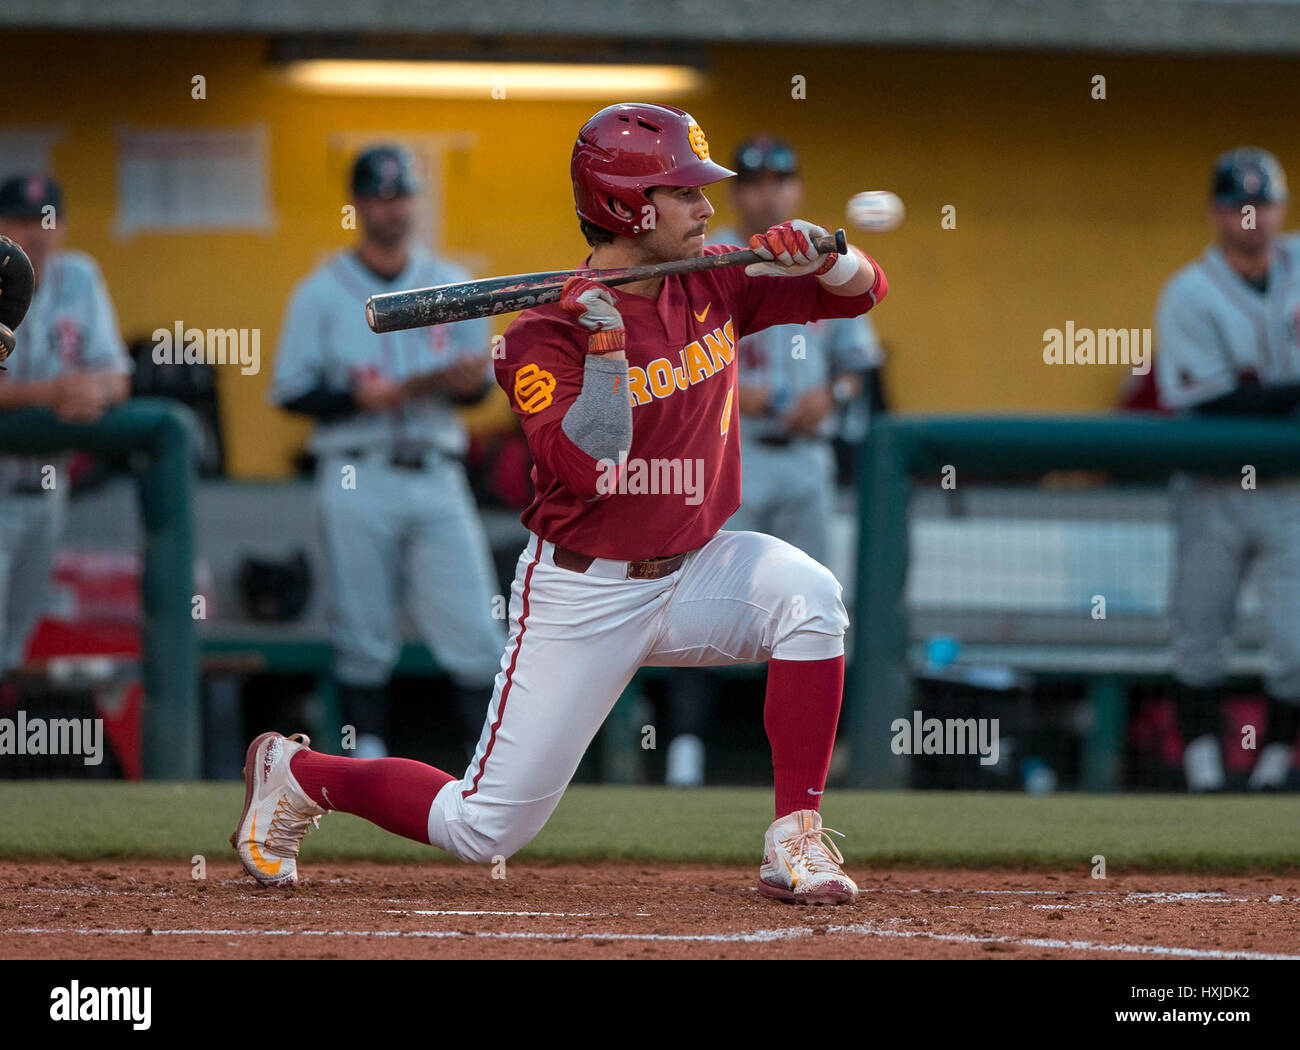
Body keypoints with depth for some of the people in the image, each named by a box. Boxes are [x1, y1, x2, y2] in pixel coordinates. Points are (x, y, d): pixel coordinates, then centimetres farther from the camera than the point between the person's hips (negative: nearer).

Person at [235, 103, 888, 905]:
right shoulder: (549, 332, -18)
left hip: (690, 573, 5)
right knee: (483, 830, -3)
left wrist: (825, 256, -19)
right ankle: (298, 776, 24)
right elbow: (586, 469, -29)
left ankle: (796, 840, -17)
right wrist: (604, 348, -37)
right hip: (583, 592, -5)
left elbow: (862, 292, 2)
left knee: (808, 594, -27)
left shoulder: (714, 285, 0)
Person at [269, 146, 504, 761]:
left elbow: (478, 382, 14)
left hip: (436, 478, 2)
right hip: (358, 477, -2)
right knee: (363, 638, -1)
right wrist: (358, 397, -14)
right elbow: (291, 391, 3)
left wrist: (469, 381, -10)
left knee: (474, 630, -8)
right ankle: (367, 758, 6)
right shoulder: (322, 293, 7)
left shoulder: (451, 286, 14)